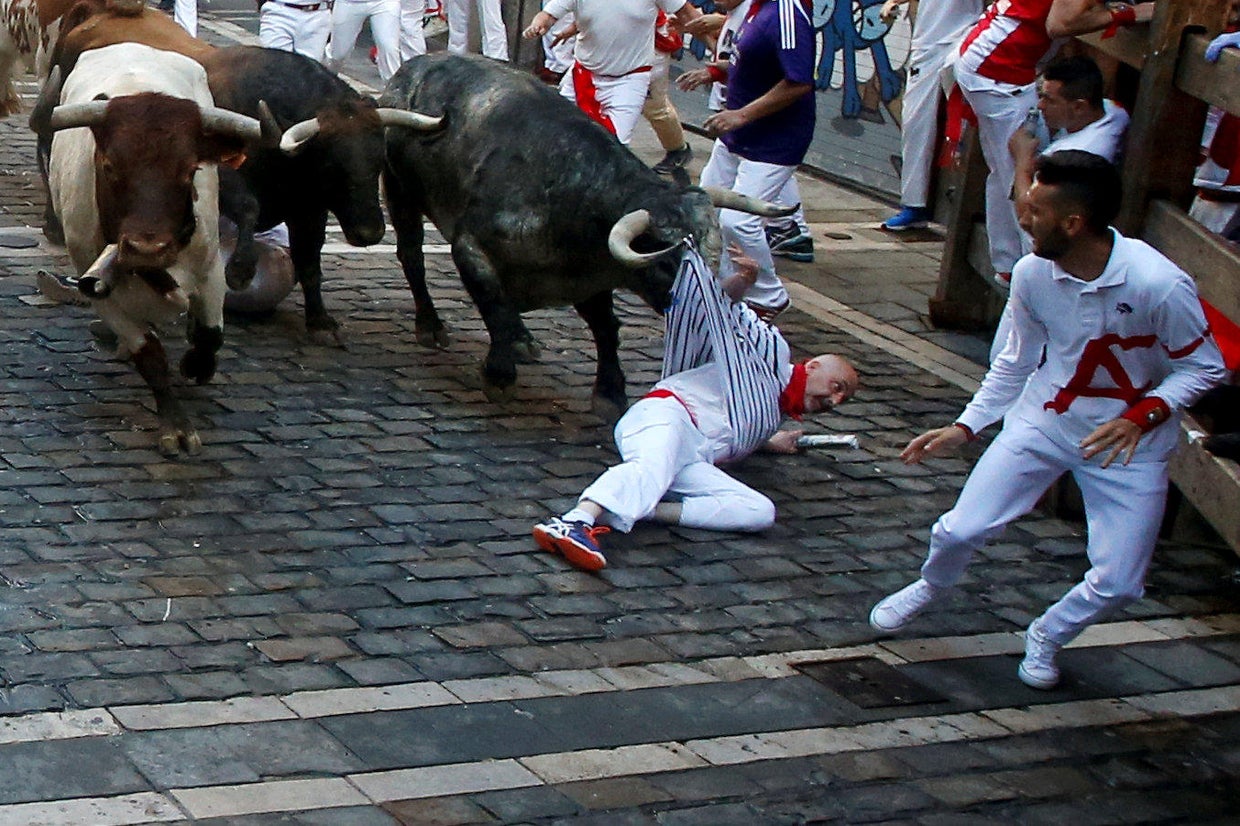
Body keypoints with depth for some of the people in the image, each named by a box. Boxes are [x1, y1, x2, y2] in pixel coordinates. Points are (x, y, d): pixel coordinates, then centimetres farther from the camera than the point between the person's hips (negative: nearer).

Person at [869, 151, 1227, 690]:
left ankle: (1046, 636, 30)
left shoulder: (1161, 286, -27)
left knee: (1117, 585, -4)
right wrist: (964, 428, -1)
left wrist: (1142, 415, -28)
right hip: (1043, 421, 2)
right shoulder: (1032, 274, -13)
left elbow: (1204, 368, -13)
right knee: (960, 530, -6)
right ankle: (930, 588, 31)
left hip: (1127, 443, -2)